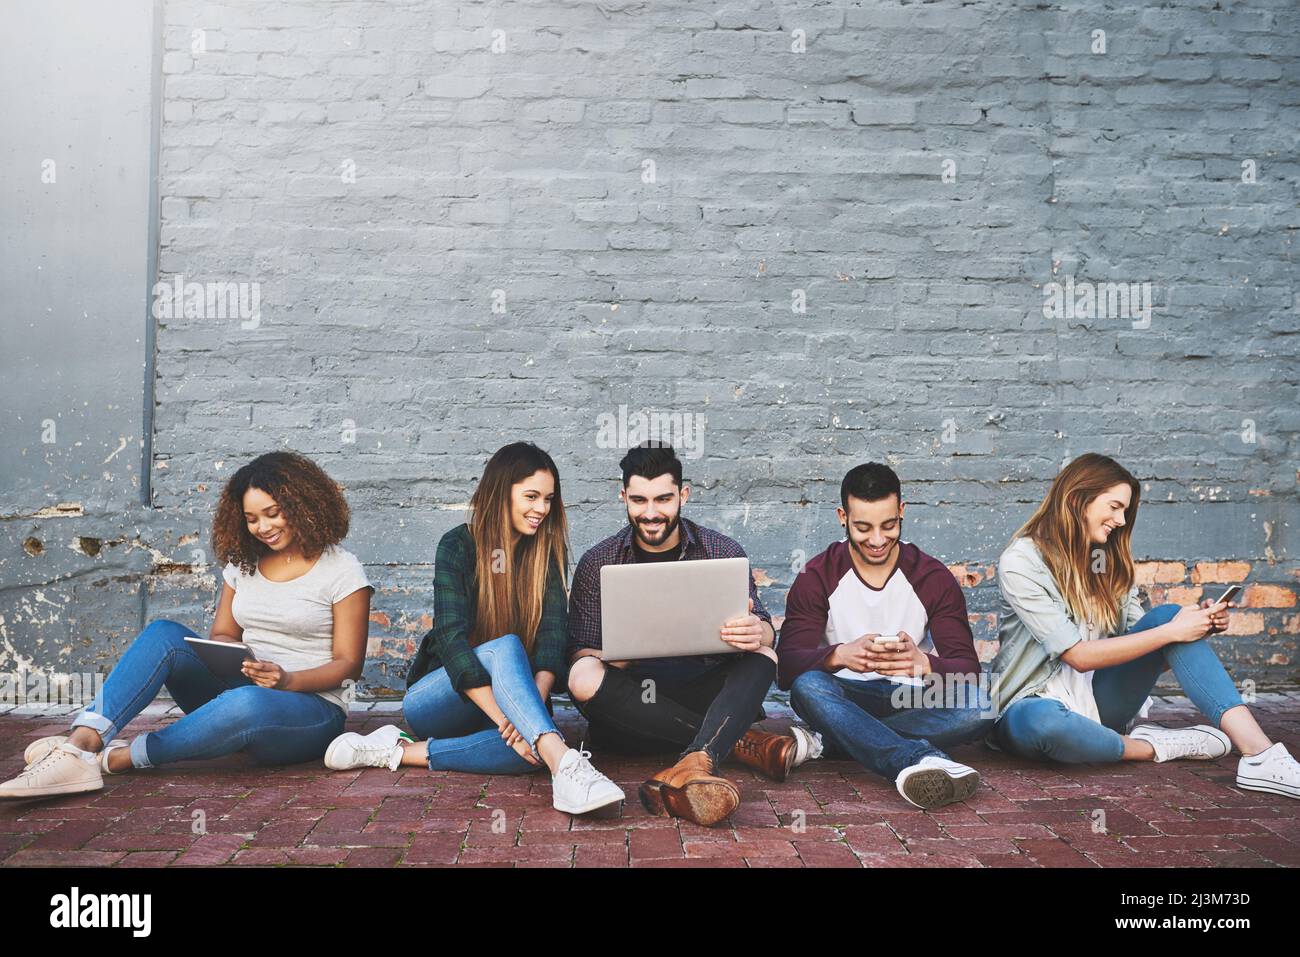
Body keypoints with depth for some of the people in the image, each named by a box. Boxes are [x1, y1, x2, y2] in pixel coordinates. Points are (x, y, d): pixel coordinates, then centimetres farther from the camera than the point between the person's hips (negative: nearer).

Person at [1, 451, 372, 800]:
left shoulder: (341, 570, -5)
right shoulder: (244, 563, 13)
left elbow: (348, 664, -5)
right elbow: (222, 635, 13)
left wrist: (288, 681, -23)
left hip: (311, 708, -5)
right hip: (240, 689, 6)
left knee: (247, 702, -41)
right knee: (163, 634, -18)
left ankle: (111, 759, -29)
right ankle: (81, 742, -34)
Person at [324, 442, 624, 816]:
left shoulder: (548, 552, 1)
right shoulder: (458, 545, -10)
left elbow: (553, 635, -11)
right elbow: (451, 638, -22)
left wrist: (533, 705, -32)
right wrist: (505, 720, -33)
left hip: (506, 700, 3)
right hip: (438, 697, -3)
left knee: (531, 746, -34)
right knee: (504, 648, -35)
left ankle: (403, 751, -23)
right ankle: (566, 765, -53)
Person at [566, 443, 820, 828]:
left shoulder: (722, 551, 4)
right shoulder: (598, 563, 3)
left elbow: (763, 630, -1)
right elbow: (580, 654, 0)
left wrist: (758, 633, -28)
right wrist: (615, 657, -25)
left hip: (705, 695, 1)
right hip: (633, 705, 0)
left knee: (762, 658, -25)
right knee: (584, 678, -31)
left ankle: (692, 766, -51)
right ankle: (741, 742, -26)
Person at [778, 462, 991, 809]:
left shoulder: (935, 578, 0)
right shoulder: (816, 577, -3)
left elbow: (968, 669, -9)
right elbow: (786, 666, -15)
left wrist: (923, 663, -33)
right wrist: (840, 655, -37)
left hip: (912, 701, 1)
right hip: (846, 700, -1)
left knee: (977, 709, -29)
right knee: (808, 686, -34)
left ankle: (828, 743, -29)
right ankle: (920, 758, -50)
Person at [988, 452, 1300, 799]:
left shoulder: (1108, 558, 8)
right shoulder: (1021, 562, -14)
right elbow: (1080, 656, -19)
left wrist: (1200, 625, -14)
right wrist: (1170, 632, -19)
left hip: (1097, 698, 6)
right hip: (1038, 702, -6)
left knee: (1167, 614, -15)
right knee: (1043, 721, -43)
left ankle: (1261, 756, -26)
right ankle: (1154, 747, -16)